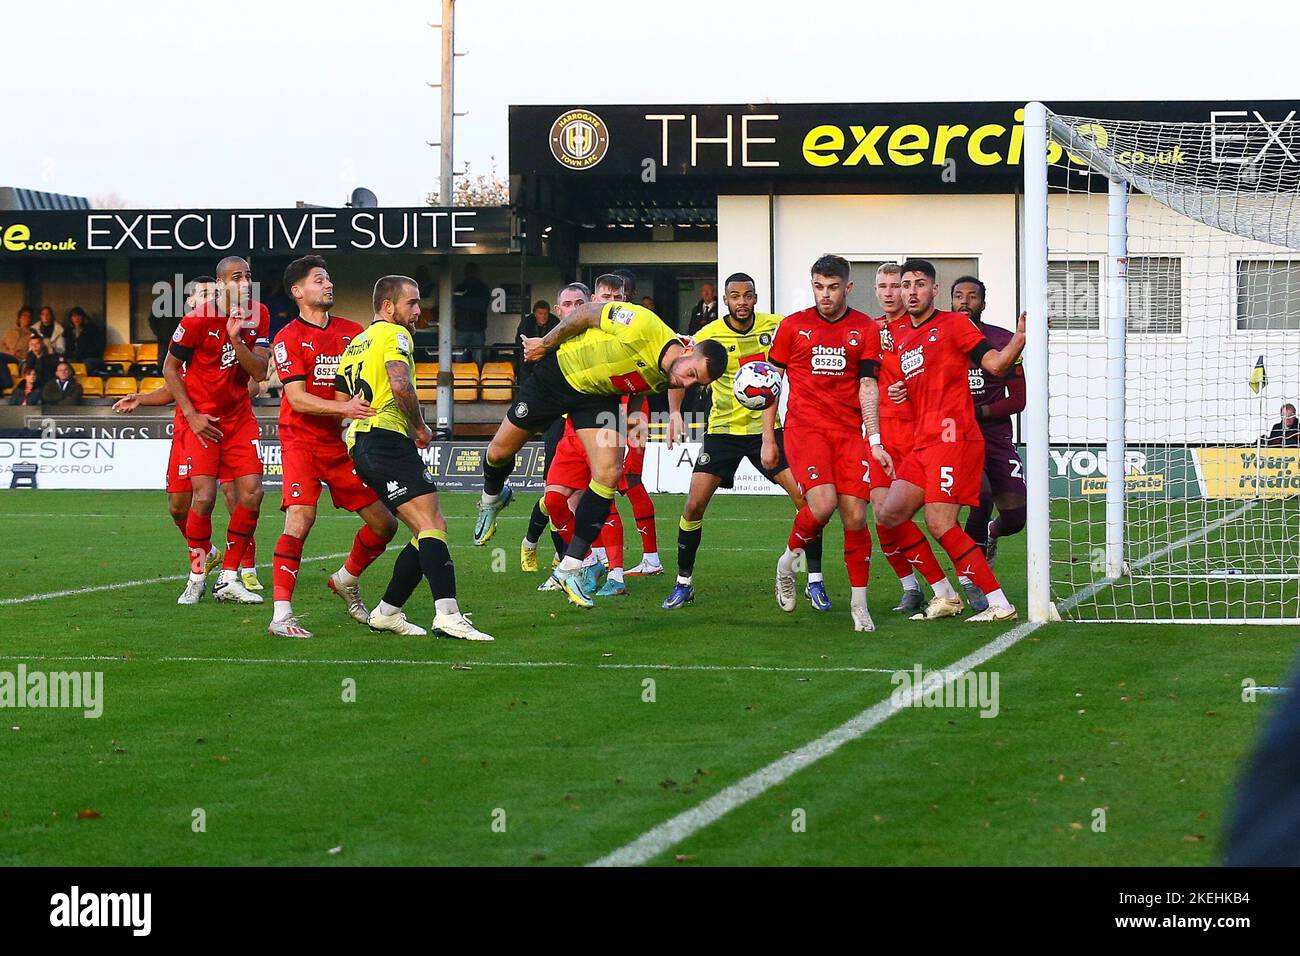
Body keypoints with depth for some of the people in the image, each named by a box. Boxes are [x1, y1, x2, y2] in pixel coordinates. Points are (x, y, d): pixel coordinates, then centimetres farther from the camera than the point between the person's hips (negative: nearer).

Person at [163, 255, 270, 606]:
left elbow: (260, 372, -8)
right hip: (201, 417, -4)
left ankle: (228, 579, 5)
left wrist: (235, 339, -23)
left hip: (239, 416, 4)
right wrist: (191, 415, -10)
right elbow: (170, 369, -5)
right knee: (204, 496, -14)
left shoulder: (258, 315, -1)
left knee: (252, 492, -6)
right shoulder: (198, 319, -15)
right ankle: (196, 578, 4)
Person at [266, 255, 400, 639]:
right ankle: (281, 615, -22)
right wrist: (344, 407, -30)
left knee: (385, 523, 5)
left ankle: (346, 580, 32)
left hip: (343, 443, 6)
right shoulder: (288, 338, -5)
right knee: (300, 521, -23)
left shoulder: (353, 332, 11)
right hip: (302, 439, -6)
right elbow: (297, 399, -15)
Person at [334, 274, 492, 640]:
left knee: (429, 531, 10)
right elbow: (400, 385, -18)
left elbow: (340, 401, 26)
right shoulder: (394, 334, -1)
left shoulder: (356, 344, 27)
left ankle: (387, 612, 9)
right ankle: (448, 615, -34)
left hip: (360, 445, 10)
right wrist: (422, 427, -4)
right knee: (432, 525, -19)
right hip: (389, 438, -10)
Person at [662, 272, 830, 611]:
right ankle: (683, 583, 9)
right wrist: (674, 412, -26)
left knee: (806, 497, -11)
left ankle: (815, 583, 1)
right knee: (694, 504, -9)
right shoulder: (708, 336, -11)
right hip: (724, 428, -1)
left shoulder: (776, 327, -5)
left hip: (767, 427, 1)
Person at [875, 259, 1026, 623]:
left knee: (939, 523, -16)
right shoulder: (900, 335, 20)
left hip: (952, 436, -8)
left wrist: (1020, 336, -23)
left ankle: (999, 604, -13)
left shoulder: (953, 323, 0)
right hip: (922, 443, 8)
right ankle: (944, 596, 6)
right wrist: (896, 393, 11)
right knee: (889, 514, -1)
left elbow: (996, 364, -7)